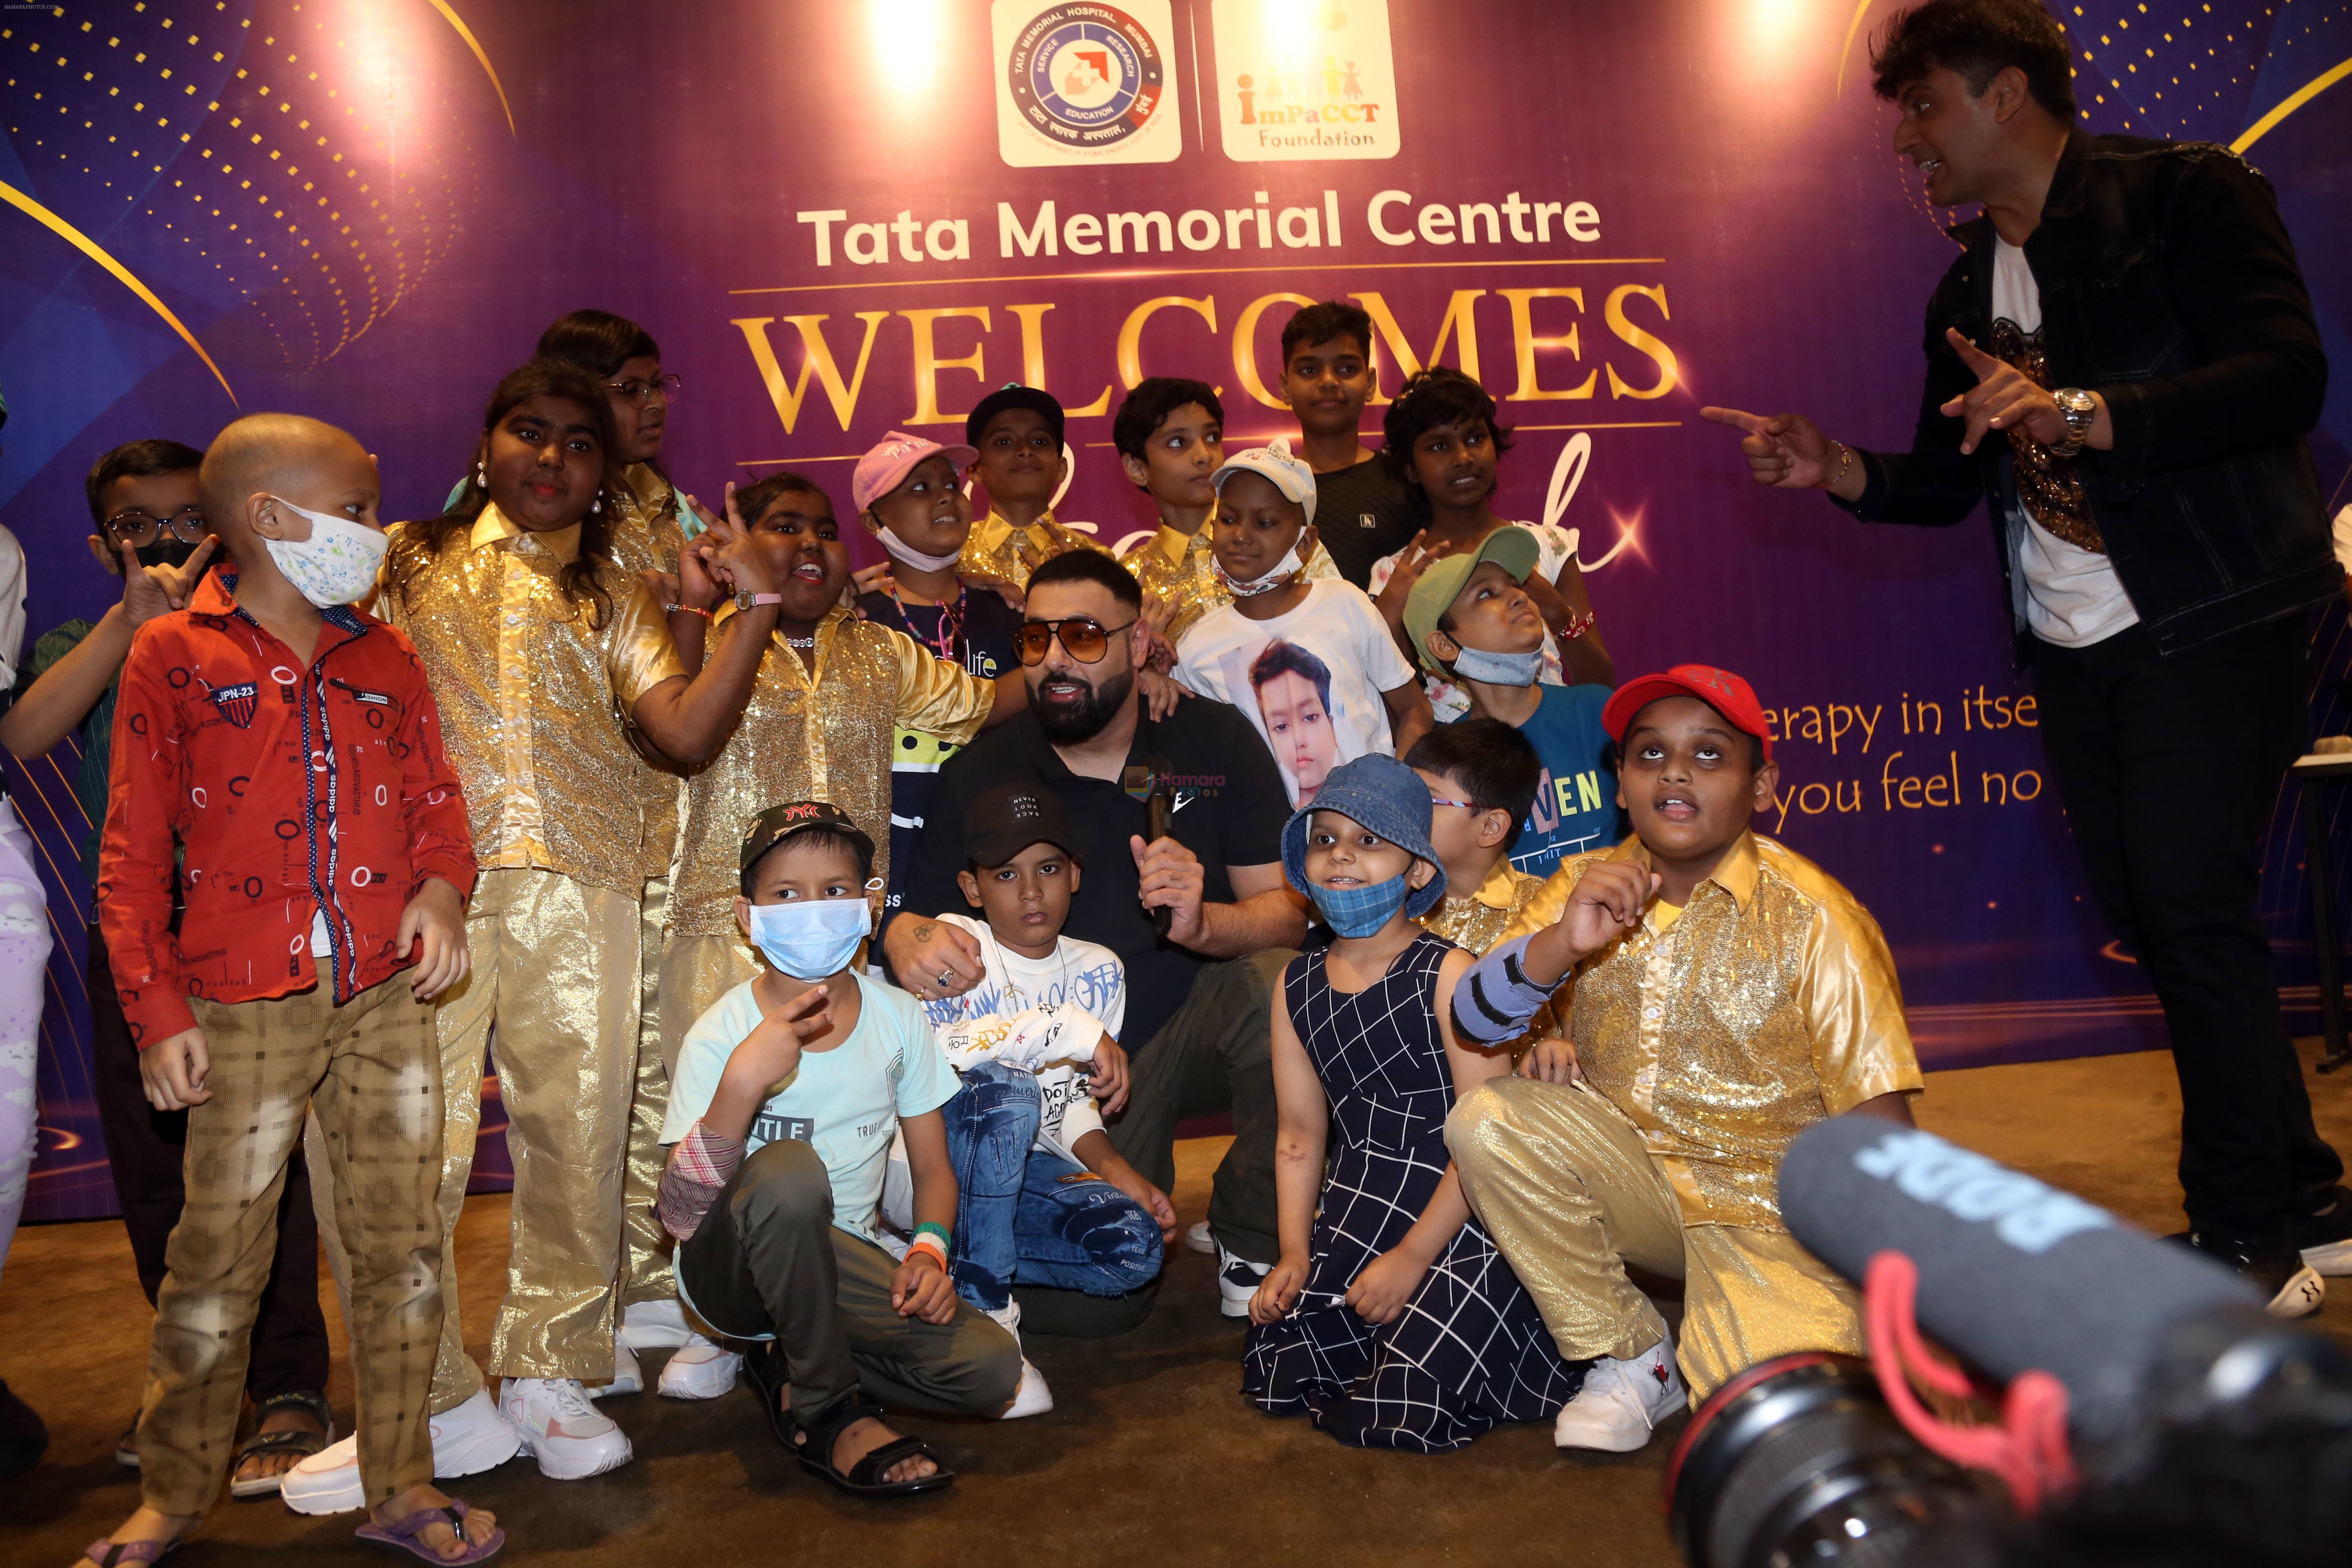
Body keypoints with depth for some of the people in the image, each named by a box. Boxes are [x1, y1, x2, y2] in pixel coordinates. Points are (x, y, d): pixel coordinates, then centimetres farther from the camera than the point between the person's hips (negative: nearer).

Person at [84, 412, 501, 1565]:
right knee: (215, 1262, 5)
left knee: (403, 1248, 6)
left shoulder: (385, 659, 14)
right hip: (245, 1010, -3)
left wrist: (440, 894, -6)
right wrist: (158, 1012, -4)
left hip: (386, 1000, 4)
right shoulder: (173, 656, 2)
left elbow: (436, 804, 15)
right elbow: (133, 856, 1)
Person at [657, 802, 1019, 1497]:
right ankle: (829, 1411, -15)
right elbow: (680, 1216, -20)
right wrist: (742, 1084, -34)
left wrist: (930, 1252, -16)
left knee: (990, 1367, -21)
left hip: (845, 1269, 3)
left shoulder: (899, 1018, -3)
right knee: (787, 1169, -37)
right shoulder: (721, 1035, -13)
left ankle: (790, 1365, 5)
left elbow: (933, 1168, 5)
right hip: (732, 1271, -3)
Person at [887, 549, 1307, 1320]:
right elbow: (917, 915, 4)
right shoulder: (978, 773, -2)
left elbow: (1291, 909, -7)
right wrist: (911, 944, -21)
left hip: (1196, 1021, 0)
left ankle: (1253, 1241, -7)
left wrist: (1202, 923, -29)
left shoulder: (1216, 738, -3)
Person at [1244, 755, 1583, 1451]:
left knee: (1400, 1414, -13)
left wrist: (1413, 1256, -16)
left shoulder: (1449, 975, -13)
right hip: (1354, 1214, 6)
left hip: (1459, 1217, -6)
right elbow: (1300, 1132, 9)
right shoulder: (1297, 985, 5)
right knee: (1274, 1372, 0)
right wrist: (1295, 1252, 1)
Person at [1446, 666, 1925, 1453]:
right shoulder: (1586, 888, 0)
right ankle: (1632, 1358, -2)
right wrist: (1564, 943, -29)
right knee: (1485, 1118, -22)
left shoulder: (1813, 919, -12)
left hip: (1771, 1209, -3)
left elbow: (1877, 1123, -11)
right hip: (1632, 1176, 4)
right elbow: (1473, 1018, -11)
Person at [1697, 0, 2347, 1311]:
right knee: (2153, 922, 7)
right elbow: (1946, 480, 17)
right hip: (2074, 650, 7)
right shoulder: (1969, 285, 14)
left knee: (2192, 906, -12)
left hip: (2214, 622, -7)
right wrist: (1834, 467, -1)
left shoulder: (2185, 195, -6)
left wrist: (2079, 412, -29)